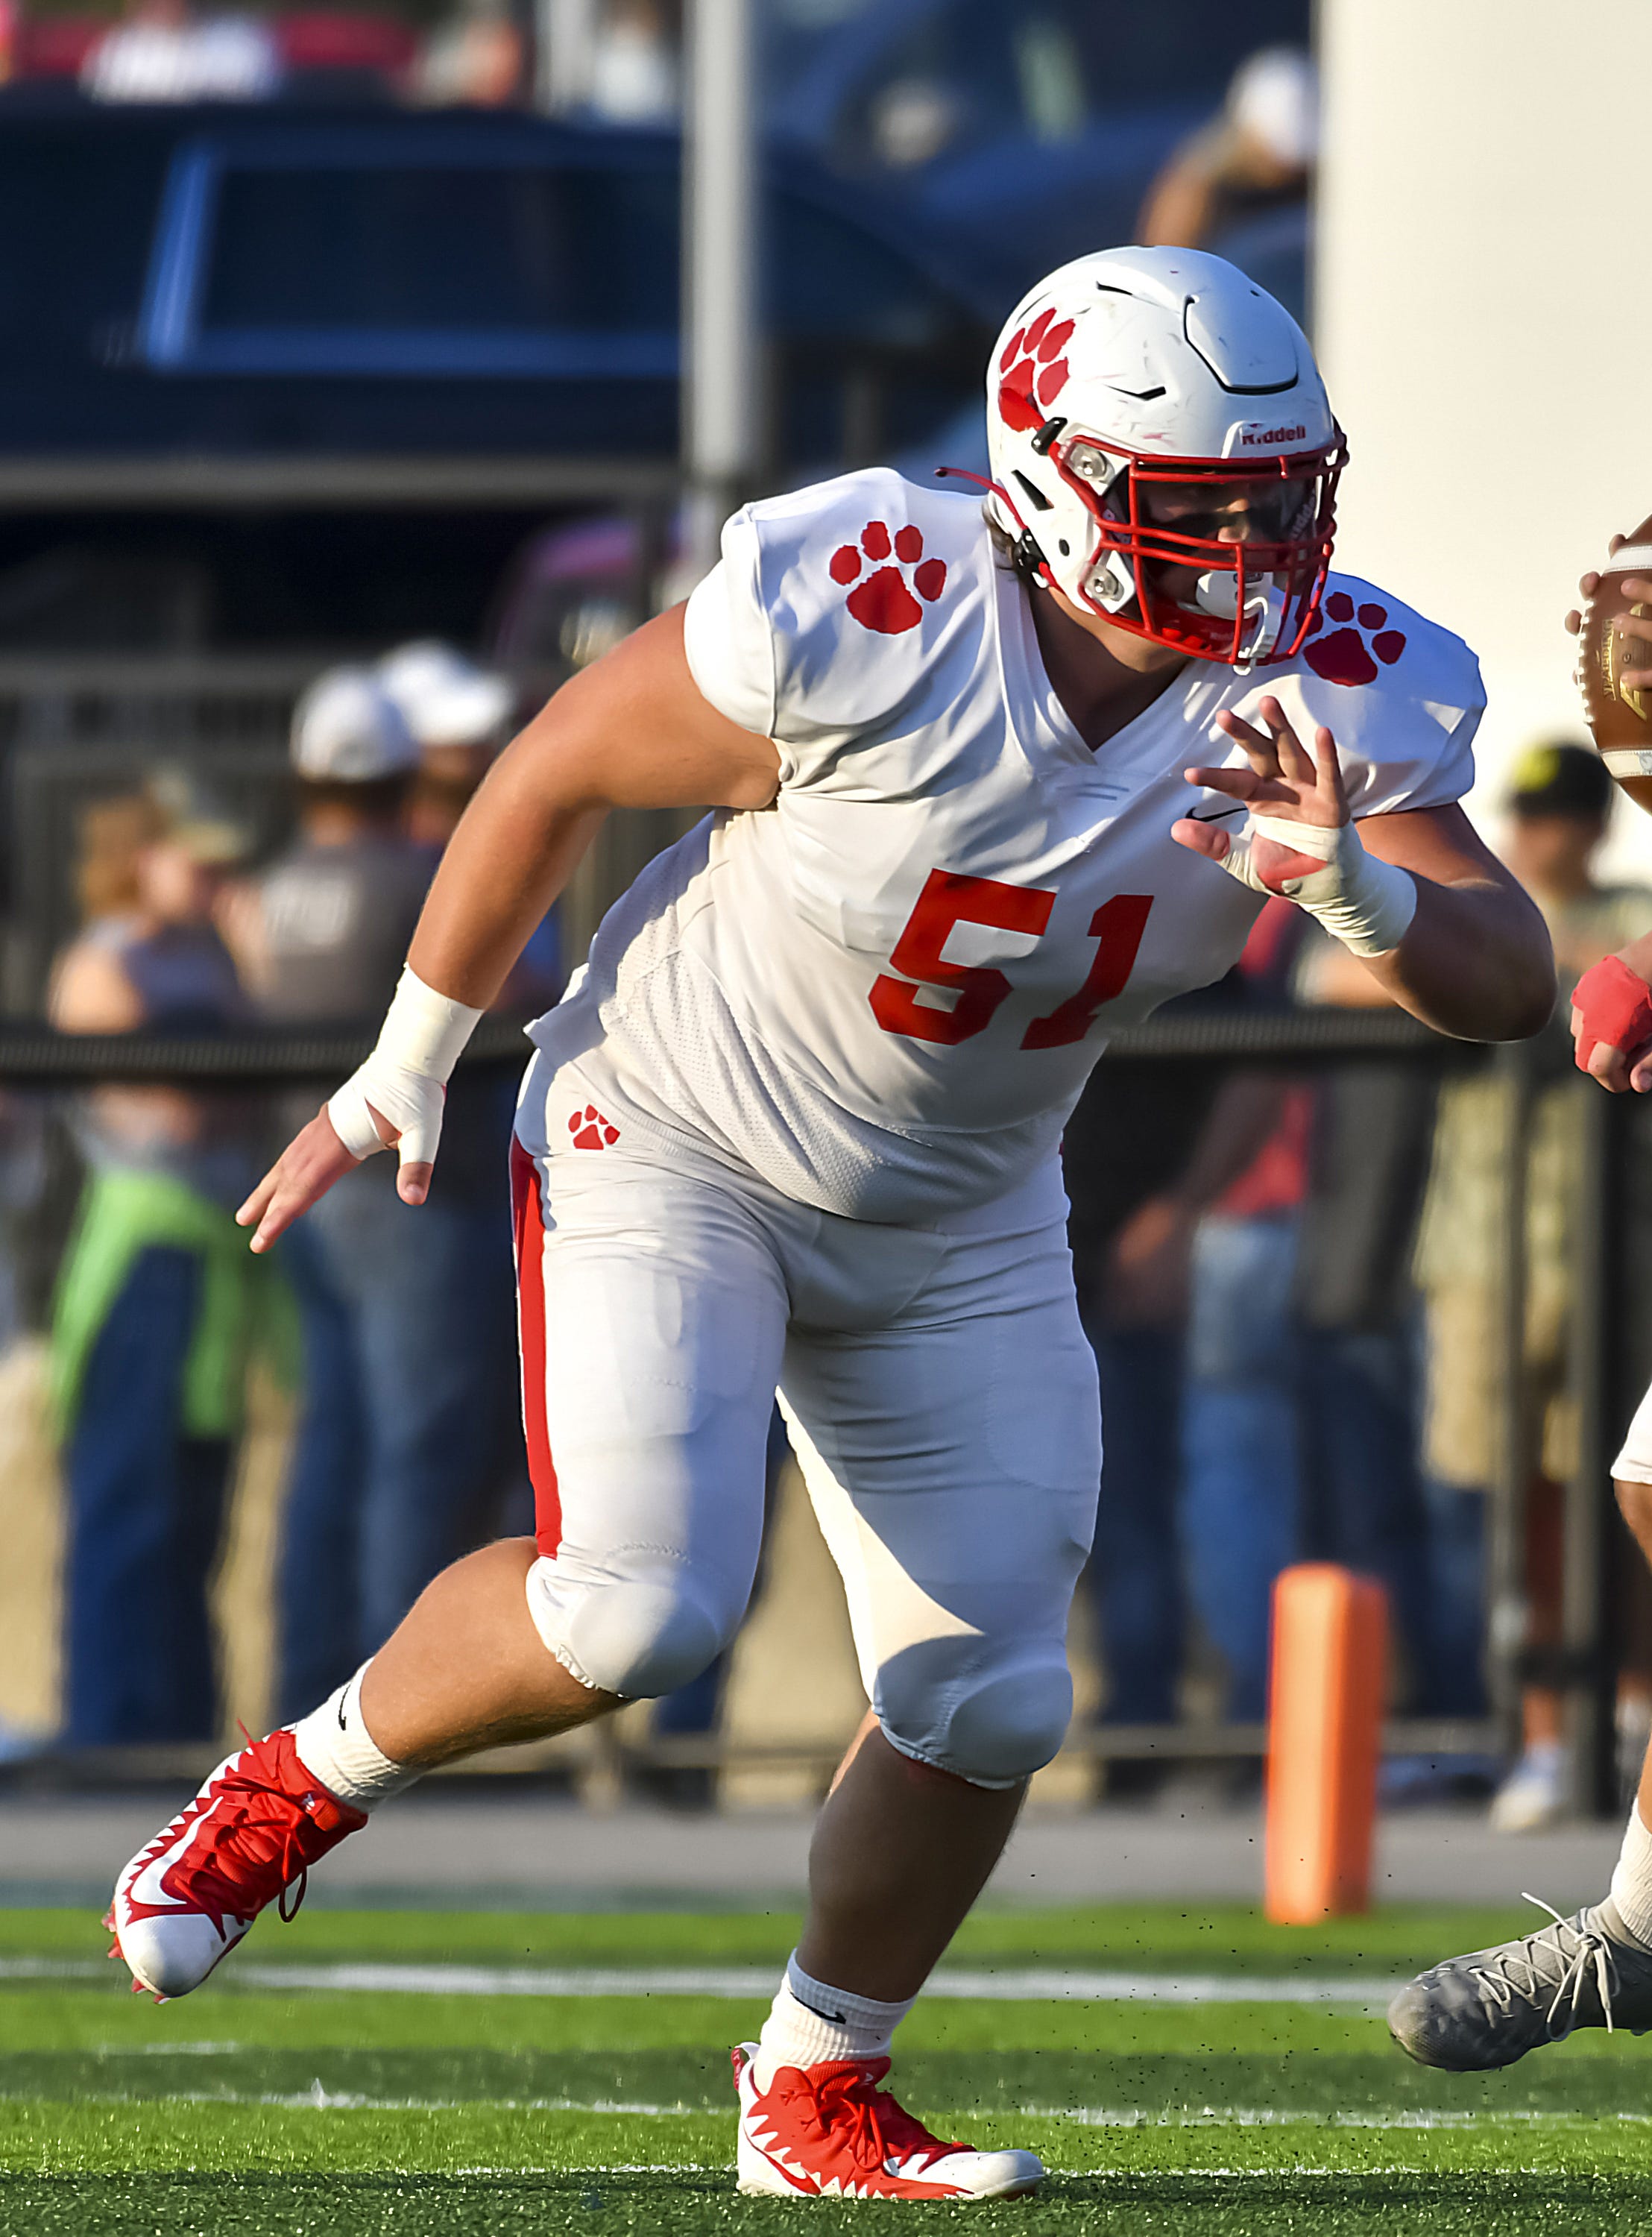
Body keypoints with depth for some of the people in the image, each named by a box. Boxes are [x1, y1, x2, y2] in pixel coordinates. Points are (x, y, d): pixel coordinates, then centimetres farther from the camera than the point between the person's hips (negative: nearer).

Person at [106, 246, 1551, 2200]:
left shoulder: (1325, 693, -18)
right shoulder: (858, 626, -30)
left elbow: (1508, 987, -20)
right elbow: (554, 775, -14)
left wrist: (1357, 882, -43)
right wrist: (401, 1078, -3)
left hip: (953, 1229, 5)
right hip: (672, 1145, -5)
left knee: (986, 1700, 0)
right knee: (639, 1610, -22)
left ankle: (813, 2095, 22)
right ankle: (300, 1786, 6)